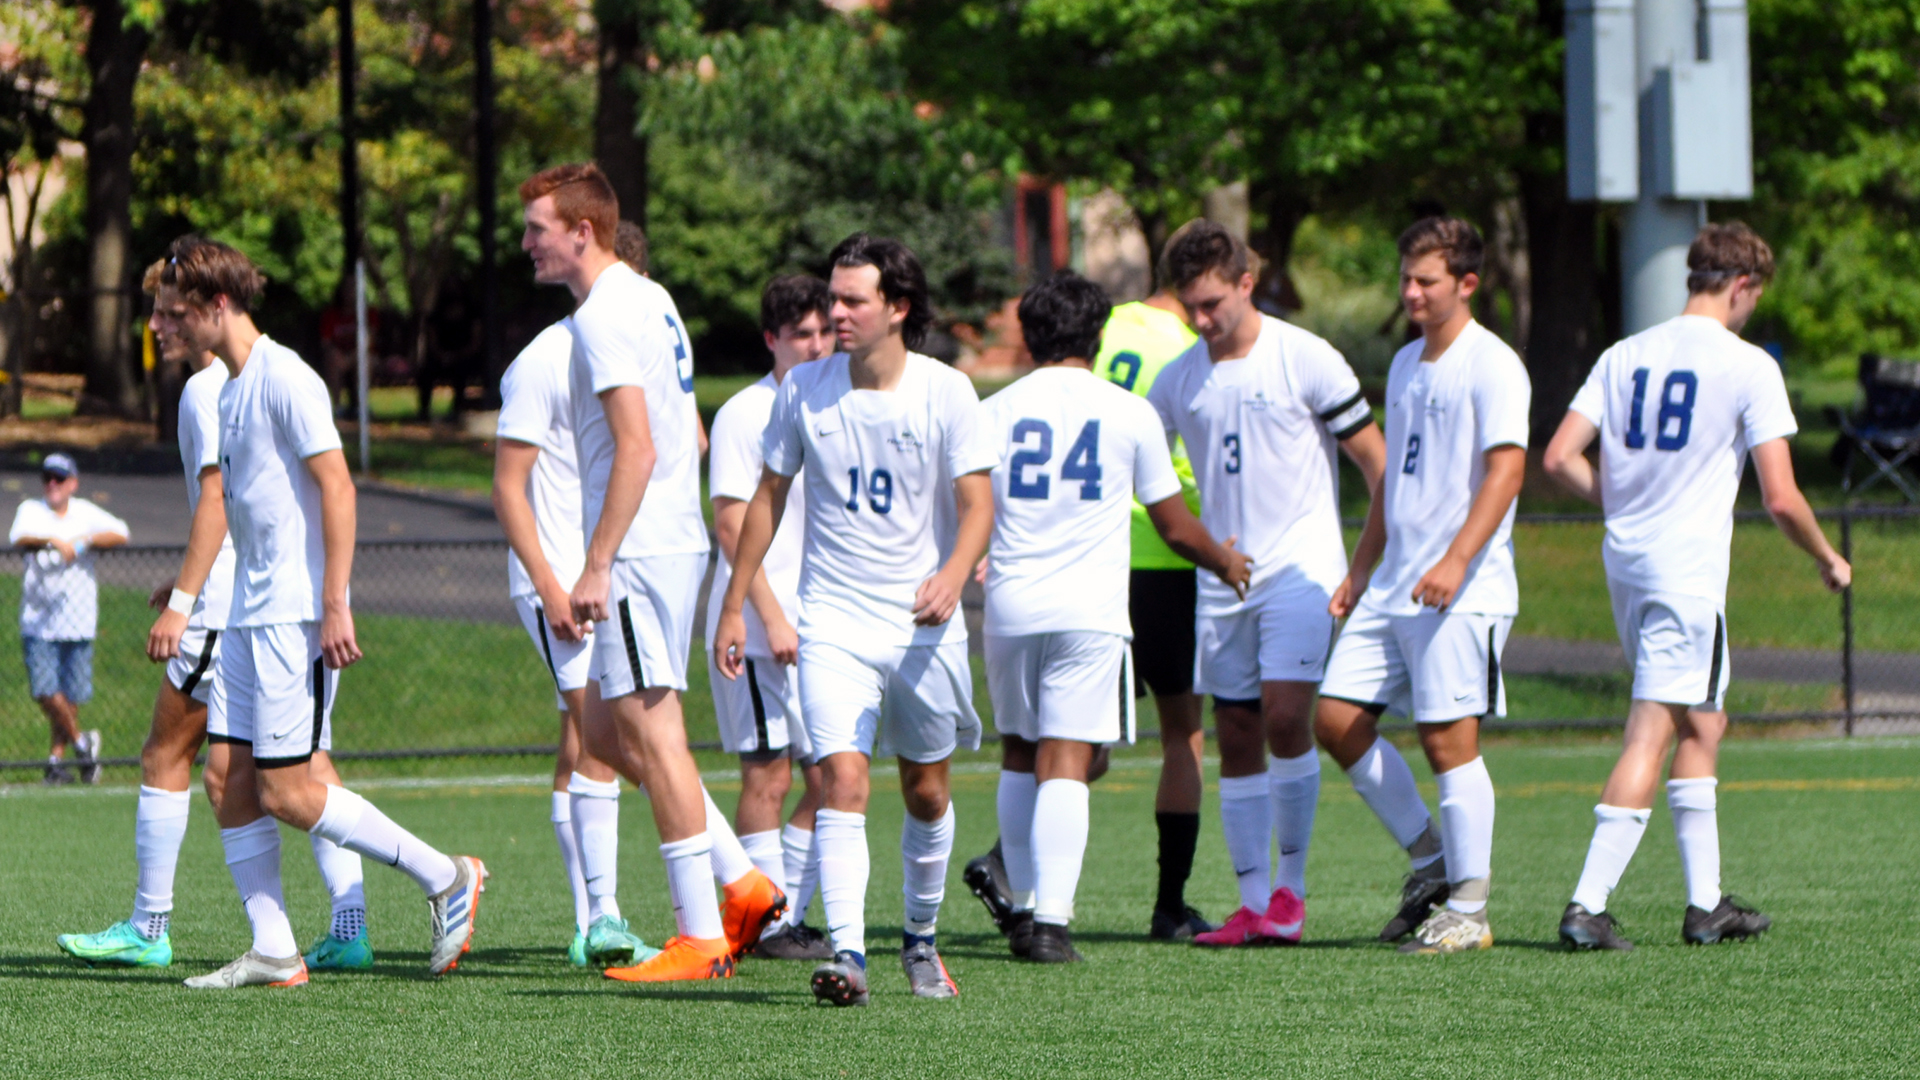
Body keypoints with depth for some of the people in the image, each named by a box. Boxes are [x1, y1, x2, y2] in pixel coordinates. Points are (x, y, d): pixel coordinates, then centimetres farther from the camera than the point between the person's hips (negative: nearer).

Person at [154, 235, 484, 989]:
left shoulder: (284, 380, -13)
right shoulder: (231, 389, 16)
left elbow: (337, 487, -17)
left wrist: (334, 604, -21)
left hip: (296, 615, -10)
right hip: (249, 615, 10)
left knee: (286, 792, -10)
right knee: (228, 776, 3)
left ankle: (444, 877, 0)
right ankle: (273, 952, 4)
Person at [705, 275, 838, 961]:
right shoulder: (745, 414, -8)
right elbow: (731, 523, -13)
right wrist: (772, 618, -18)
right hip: (757, 629, -7)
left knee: (828, 780, 6)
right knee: (768, 776, -5)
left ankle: (790, 915, 14)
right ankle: (768, 923, 1)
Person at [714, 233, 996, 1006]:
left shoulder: (946, 392, -6)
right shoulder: (804, 390, 0)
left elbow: (977, 505, -8)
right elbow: (770, 495, 11)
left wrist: (951, 576, -27)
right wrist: (734, 605, 11)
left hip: (924, 624, 0)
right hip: (833, 621, 0)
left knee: (926, 791, 11)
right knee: (843, 780, -17)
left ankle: (921, 938, 32)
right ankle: (846, 953, -23)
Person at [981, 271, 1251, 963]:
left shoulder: (995, 412, 6)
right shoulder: (1128, 413, 3)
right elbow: (1176, 528, 10)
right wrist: (1226, 563, 29)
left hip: (1009, 610, 2)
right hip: (1089, 612, -2)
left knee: (1019, 756, 18)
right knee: (1065, 763, -6)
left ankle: (1024, 907, 20)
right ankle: (1051, 920, -18)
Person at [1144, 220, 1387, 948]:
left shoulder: (1304, 359, -6)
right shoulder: (1179, 380, 7)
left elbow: (1372, 457, -2)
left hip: (1300, 566, -5)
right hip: (1221, 580, 5)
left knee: (1285, 716, -18)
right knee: (1236, 738, 3)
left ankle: (1290, 888, -7)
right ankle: (1253, 902, 7)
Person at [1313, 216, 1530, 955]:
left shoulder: (1492, 366, -9)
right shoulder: (1406, 364, 18)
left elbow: (1506, 471, -18)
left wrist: (1457, 560, -27)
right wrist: (1361, 569, 23)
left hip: (1462, 592, -9)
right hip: (1393, 587, 9)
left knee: (1448, 740, -8)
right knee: (1336, 719, 4)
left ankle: (1467, 913, -1)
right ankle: (1430, 859, 17)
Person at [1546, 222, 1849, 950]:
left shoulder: (1623, 356, 9)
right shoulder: (1748, 367, -7)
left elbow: (1560, 460, 4)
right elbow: (1781, 499, -10)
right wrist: (1828, 561, 7)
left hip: (1625, 562, 7)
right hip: (1690, 569, -7)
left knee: (1702, 725, 19)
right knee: (1650, 738, -8)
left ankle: (1706, 903, 22)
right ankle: (1587, 906, -16)